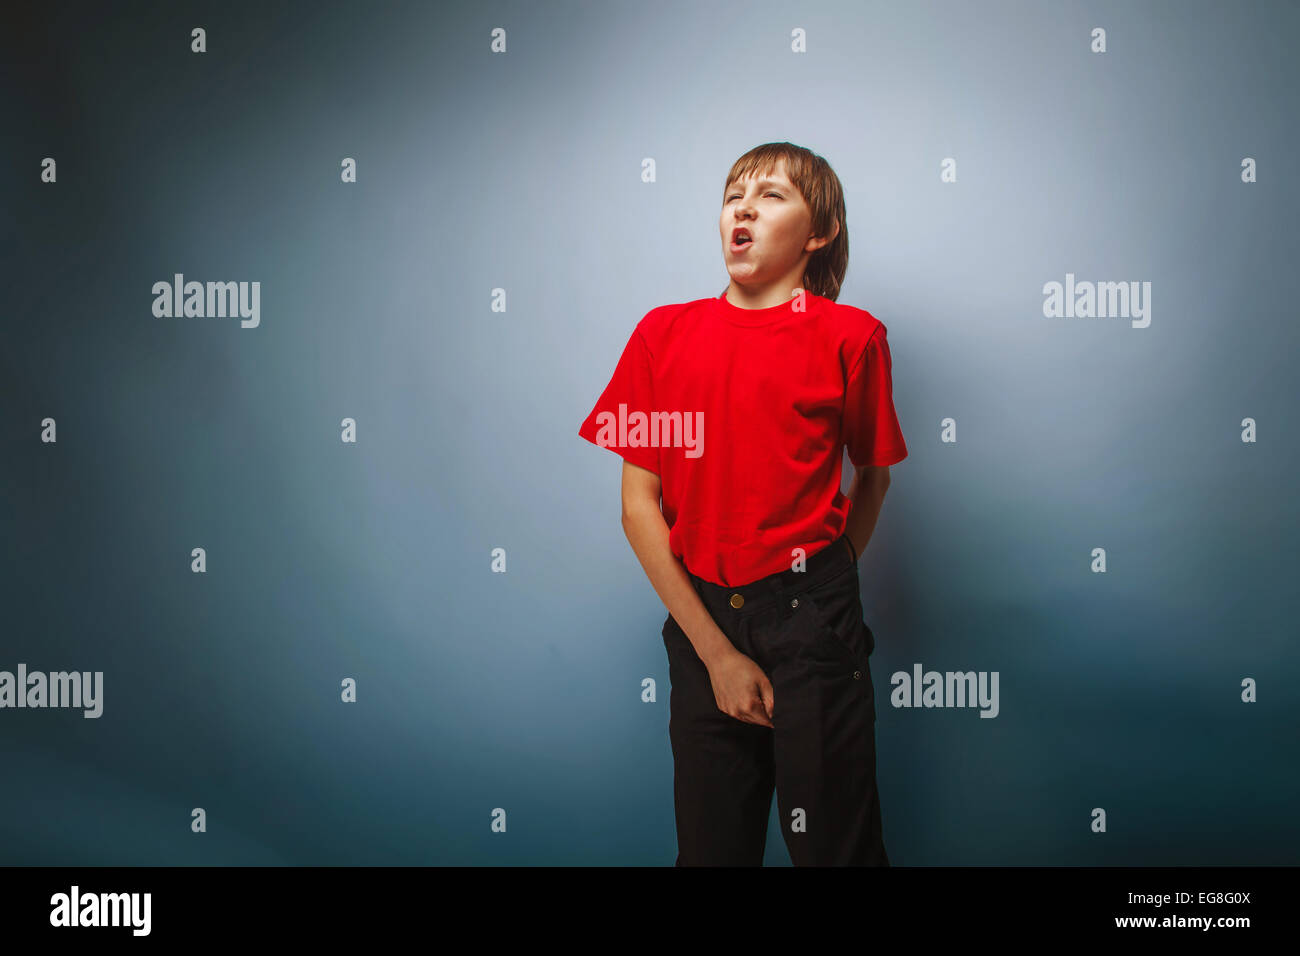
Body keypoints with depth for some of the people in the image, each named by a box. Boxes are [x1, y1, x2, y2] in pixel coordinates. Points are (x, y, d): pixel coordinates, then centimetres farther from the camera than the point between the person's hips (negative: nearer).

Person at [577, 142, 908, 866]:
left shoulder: (848, 336, -3)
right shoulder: (665, 332, 2)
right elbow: (639, 503, -1)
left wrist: (825, 585, 7)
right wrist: (714, 649, -5)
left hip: (811, 621, -2)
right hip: (701, 622, 2)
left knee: (835, 844, 7)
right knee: (712, 843, 14)